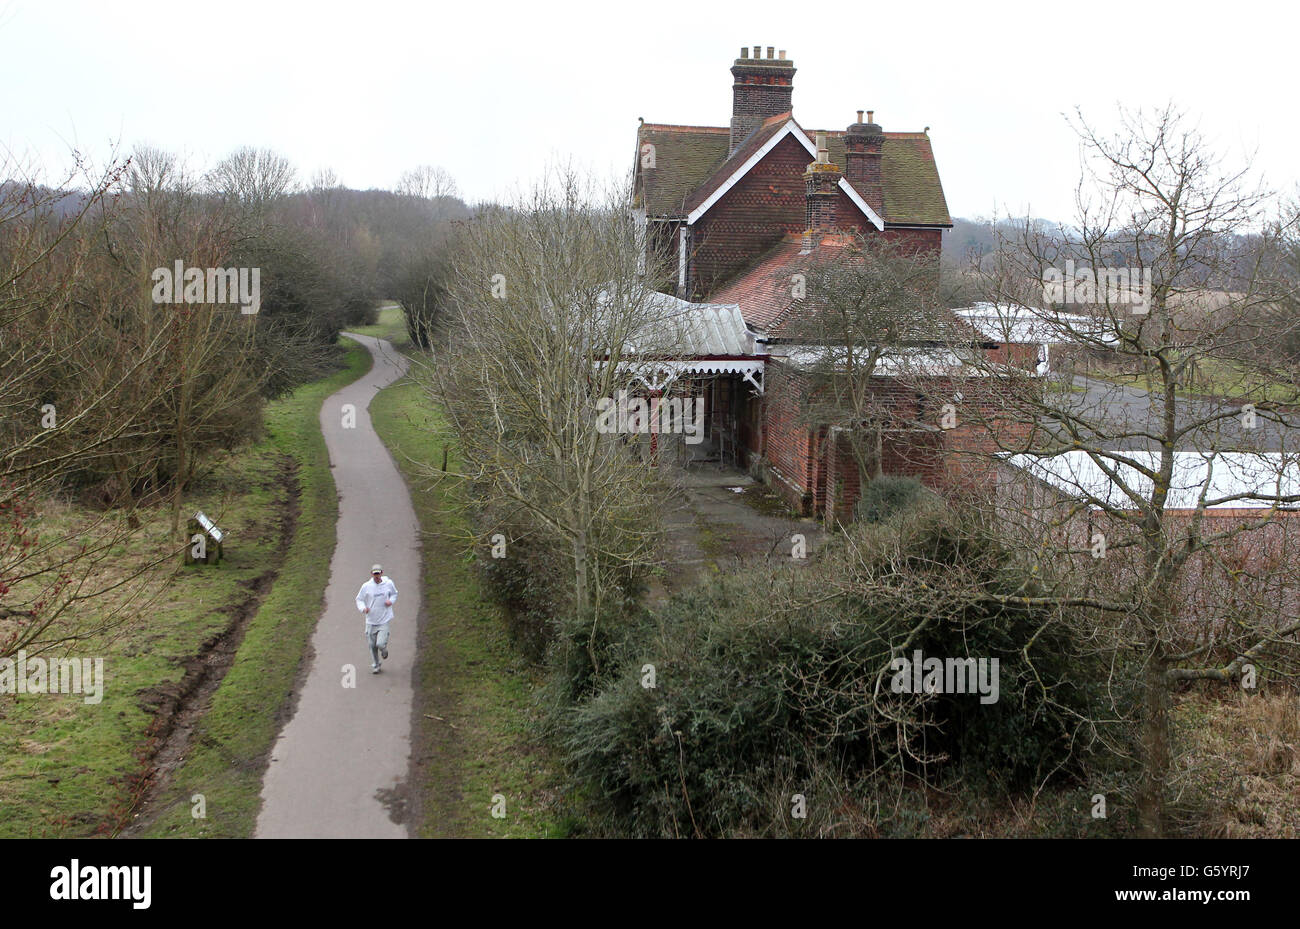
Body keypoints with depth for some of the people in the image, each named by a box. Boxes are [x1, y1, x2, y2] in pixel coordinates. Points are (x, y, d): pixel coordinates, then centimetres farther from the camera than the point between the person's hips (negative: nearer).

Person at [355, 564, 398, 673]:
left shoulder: (388, 584, -1)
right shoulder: (366, 586, -4)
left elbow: (394, 594, 17)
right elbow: (359, 599, 6)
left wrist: (391, 601, -4)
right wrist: (363, 608, -14)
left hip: (384, 620, -1)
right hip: (371, 621, 1)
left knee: (380, 644, -13)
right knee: (372, 645, 8)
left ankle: (384, 650, 25)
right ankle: (375, 666, 28)